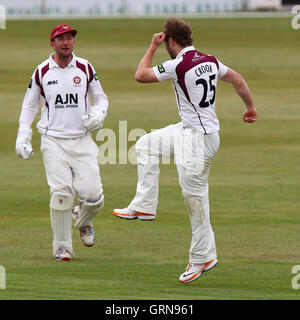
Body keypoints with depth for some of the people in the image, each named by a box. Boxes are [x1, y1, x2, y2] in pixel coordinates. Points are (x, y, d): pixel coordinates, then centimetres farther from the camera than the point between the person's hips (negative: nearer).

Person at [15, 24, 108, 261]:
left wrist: (98, 115, -7)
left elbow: (101, 98, 16)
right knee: (61, 192, -15)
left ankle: (83, 221, 26)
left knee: (93, 194, -10)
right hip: (53, 141, -1)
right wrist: (22, 138, 2)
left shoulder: (85, 68, 6)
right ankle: (62, 247, -1)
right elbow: (29, 106, 12)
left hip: (82, 141, 1)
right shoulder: (42, 72, 4)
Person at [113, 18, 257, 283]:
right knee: (146, 145, 19)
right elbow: (238, 80, 14)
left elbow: (141, 75, -9)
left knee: (195, 196, -3)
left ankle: (203, 257, 4)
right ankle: (144, 207, 20)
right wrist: (250, 107, 28)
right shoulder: (210, 61, 5)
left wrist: (153, 47, 3)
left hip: (199, 139, -10)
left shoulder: (179, 65, -18)